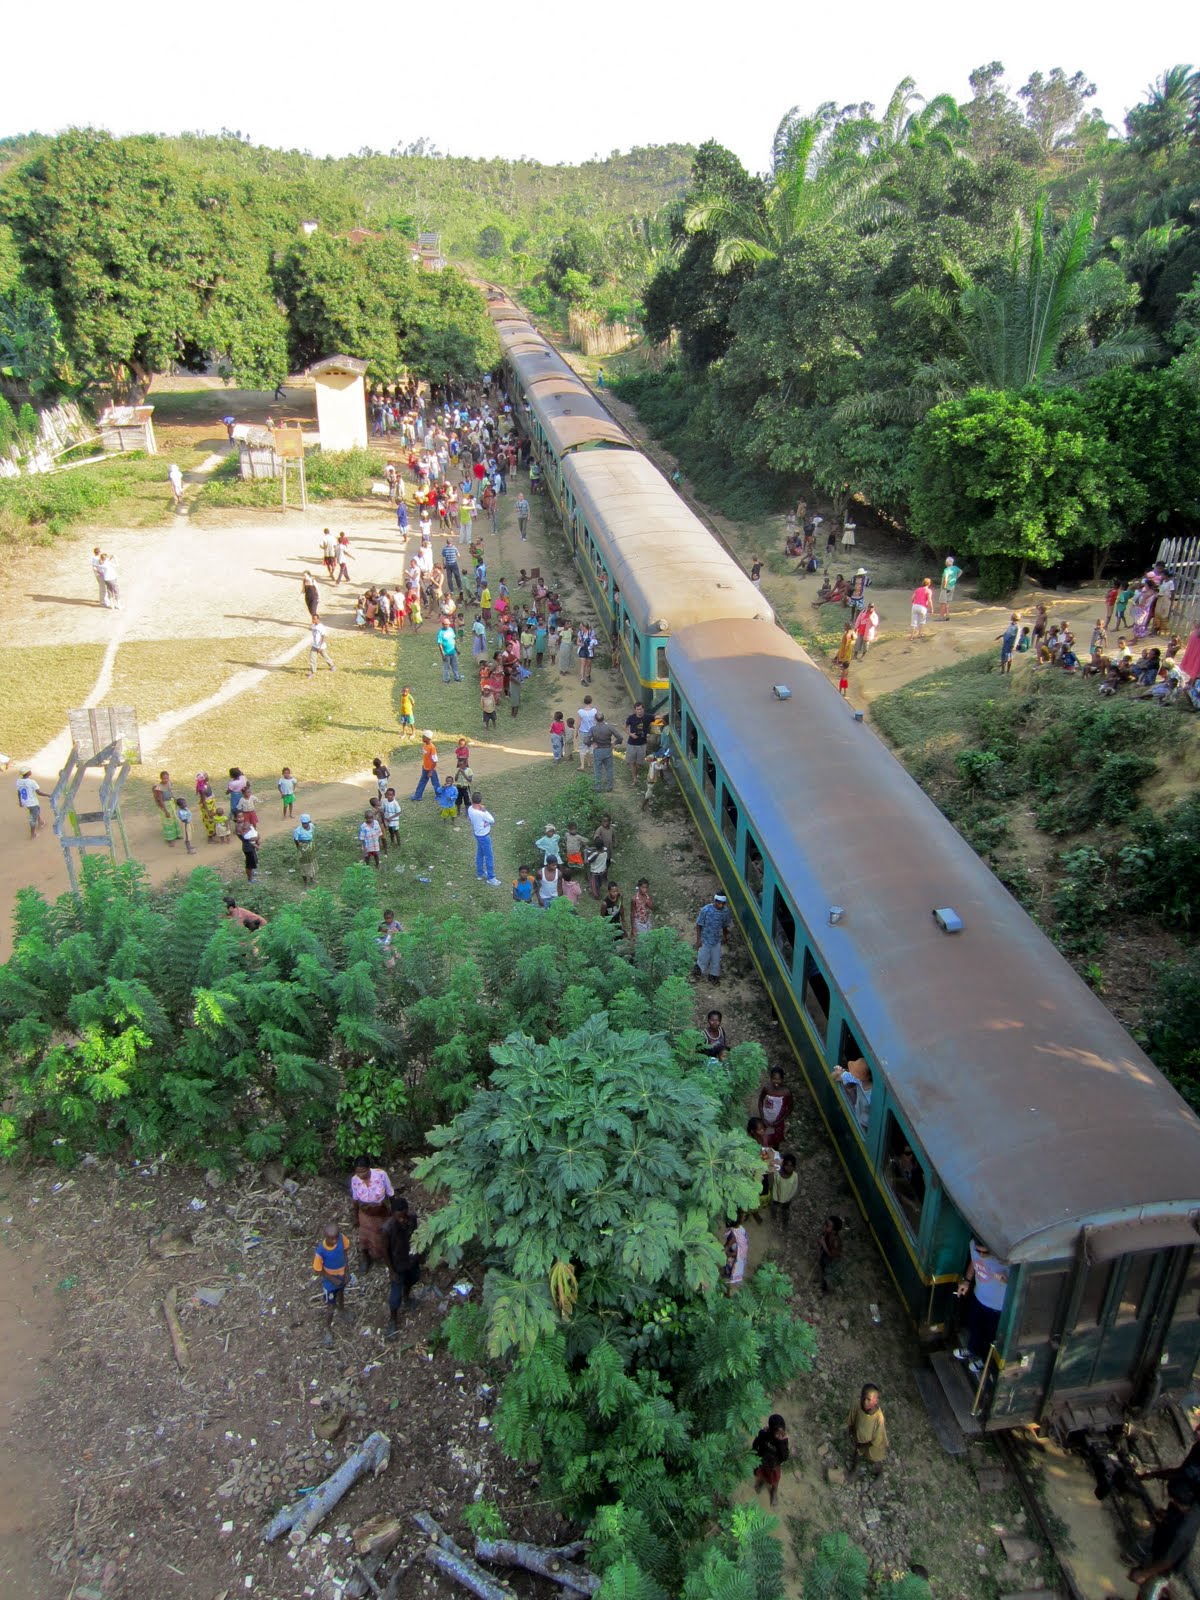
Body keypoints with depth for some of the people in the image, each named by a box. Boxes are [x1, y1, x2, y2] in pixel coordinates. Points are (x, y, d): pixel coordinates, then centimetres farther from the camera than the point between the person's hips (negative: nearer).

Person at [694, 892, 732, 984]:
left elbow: (725, 925, 5)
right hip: (705, 939, -4)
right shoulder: (706, 910, -26)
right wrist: (698, 939, -15)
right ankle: (699, 967, 43)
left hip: (717, 939, 4)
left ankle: (713, 975, 37)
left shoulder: (725, 911, -13)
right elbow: (699, 925, -15)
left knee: (716, 959, 15)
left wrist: (725, 937, 18)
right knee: (704, 958, 12)